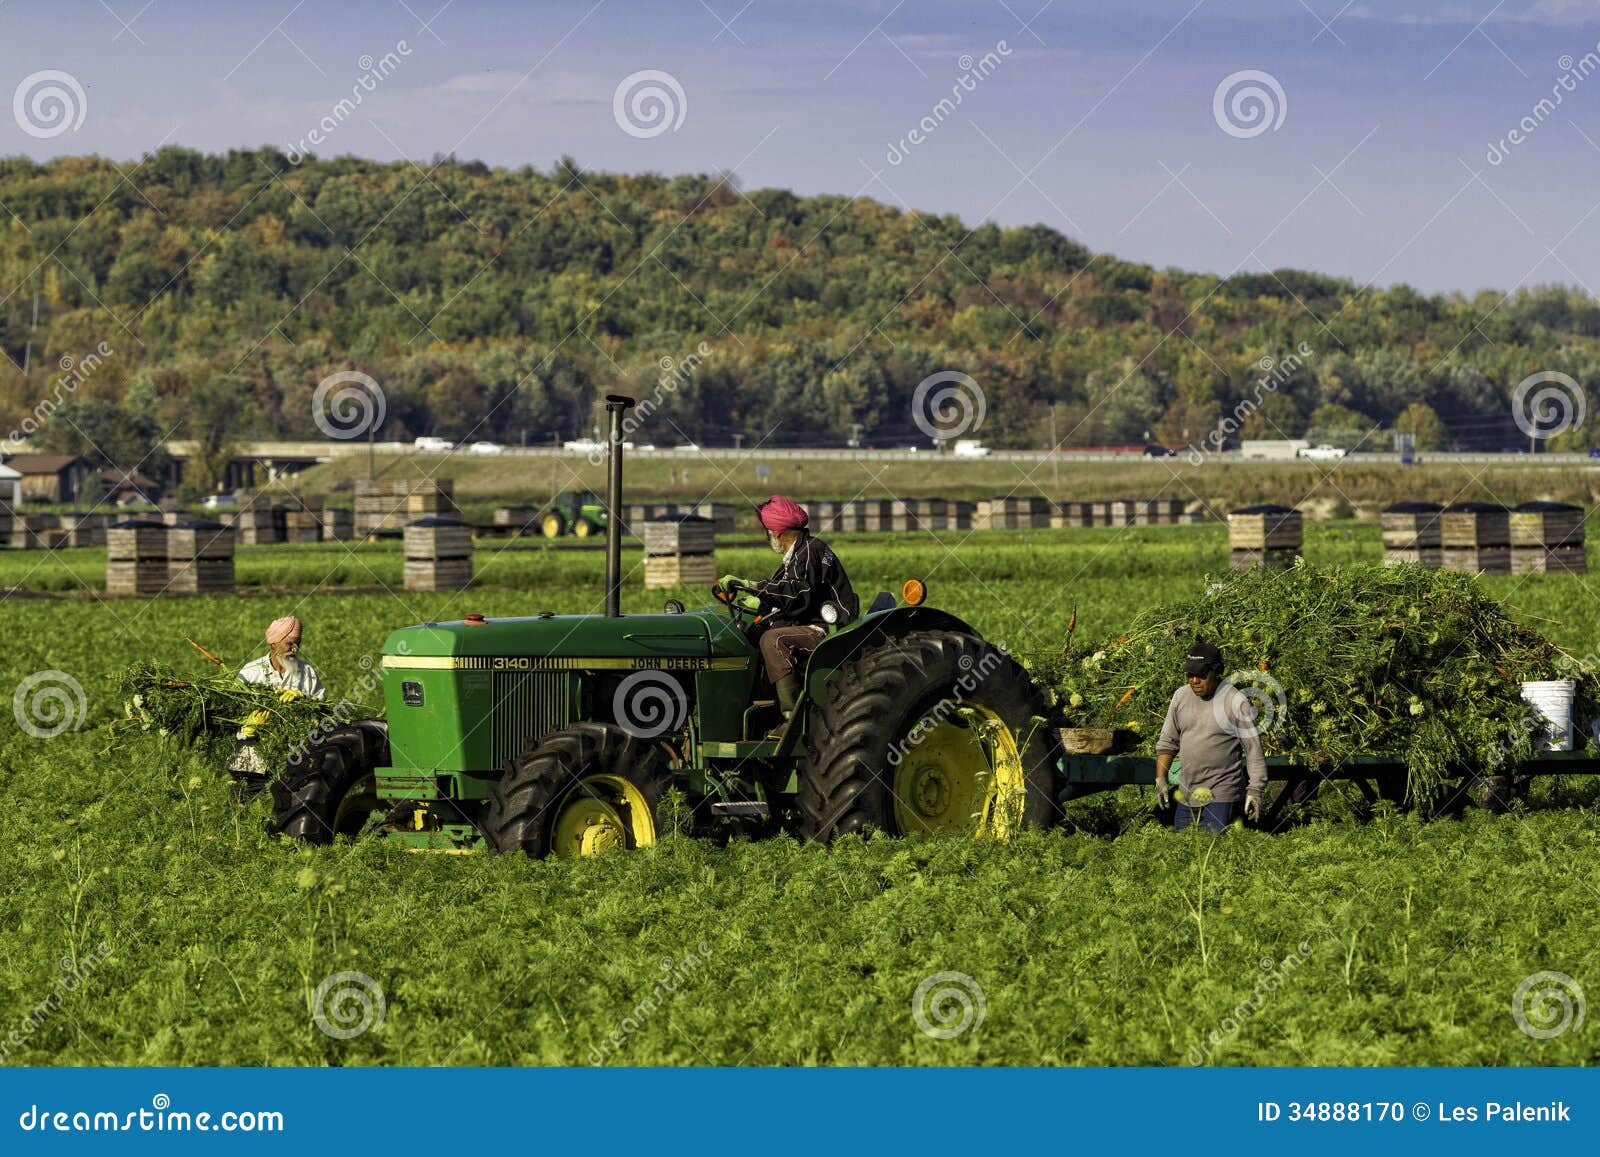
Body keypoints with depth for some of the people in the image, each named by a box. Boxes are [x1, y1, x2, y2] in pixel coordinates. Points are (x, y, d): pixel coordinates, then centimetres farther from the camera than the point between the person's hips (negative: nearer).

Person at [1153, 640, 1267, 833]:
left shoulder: (1236, 701, -8)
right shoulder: (1181, 696, 7)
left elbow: (1253, 750, -6)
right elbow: (1167, 742, 16)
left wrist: (1255, 790, -9)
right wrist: (1160, 779, 8)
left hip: (1221, 796, -6)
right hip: (1186, 795, 6)